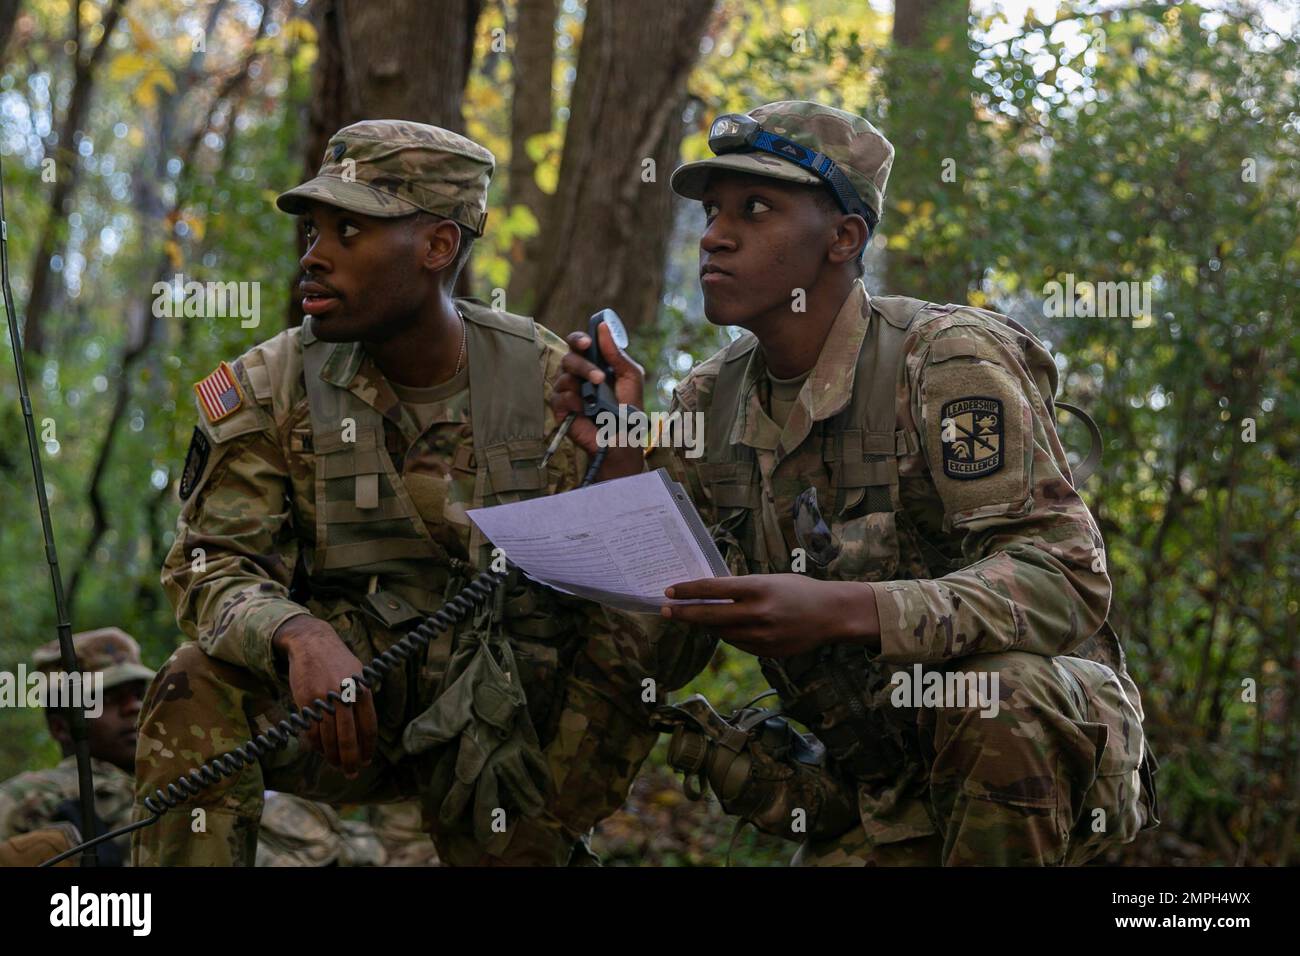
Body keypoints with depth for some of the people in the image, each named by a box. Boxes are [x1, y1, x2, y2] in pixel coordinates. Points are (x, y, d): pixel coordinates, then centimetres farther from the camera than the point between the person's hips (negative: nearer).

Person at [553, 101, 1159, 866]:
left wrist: (837, 611, -39)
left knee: (1001, 694, -35)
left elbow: (1067, 580, -27)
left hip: (1048, 745, -4)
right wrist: (620, 457, -11)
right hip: (881, 804, 4)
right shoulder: (711, 404, 3)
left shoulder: (950, 361, -17)